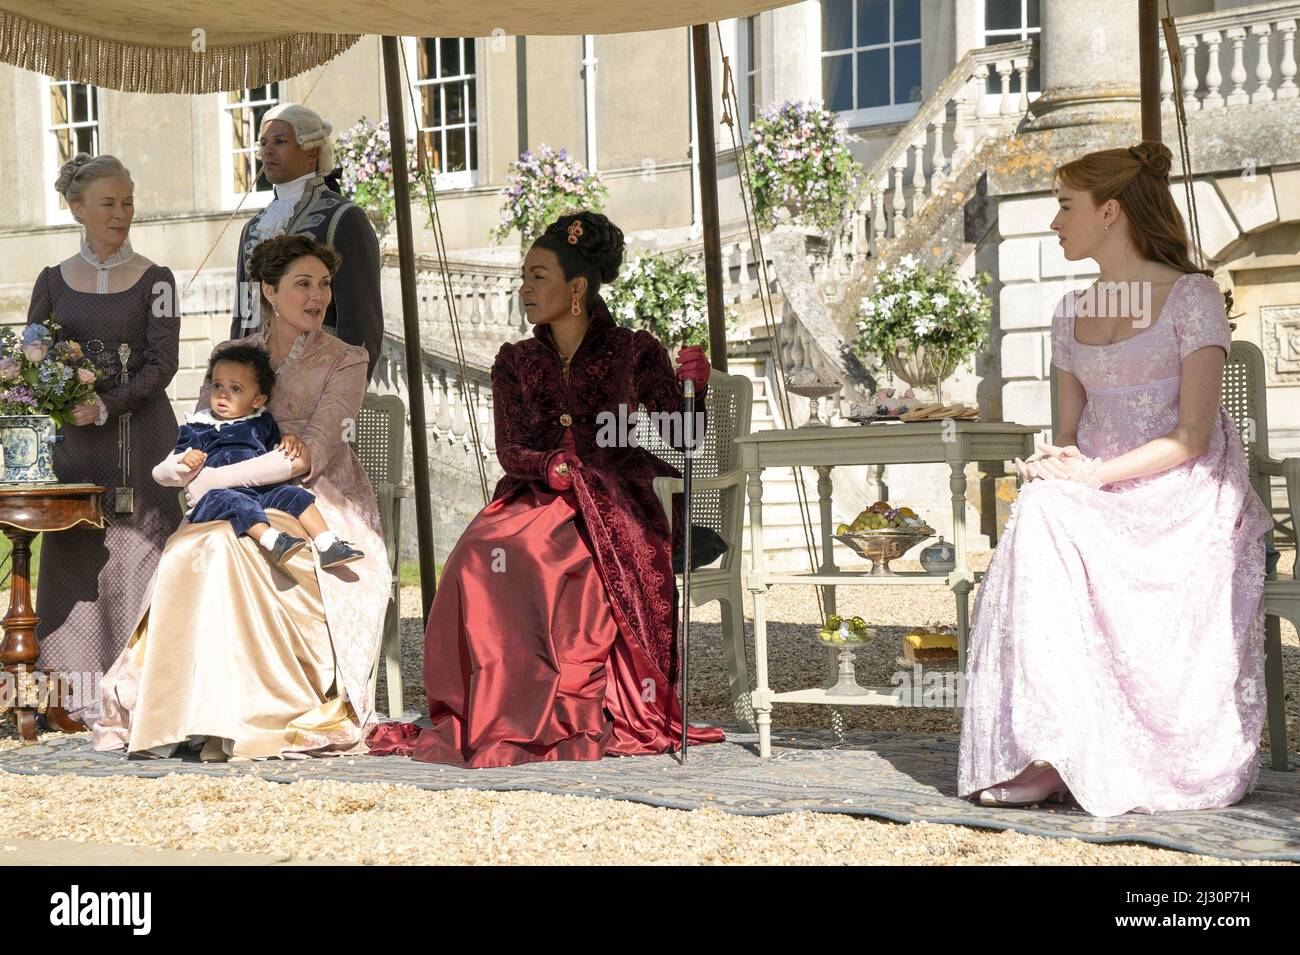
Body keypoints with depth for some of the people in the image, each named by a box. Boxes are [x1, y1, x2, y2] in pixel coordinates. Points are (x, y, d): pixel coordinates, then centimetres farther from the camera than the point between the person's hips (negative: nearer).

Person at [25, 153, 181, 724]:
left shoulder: (153, 281, 2)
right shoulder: (54, 282, 9)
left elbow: (162, 364, -6)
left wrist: (106, 407, -17)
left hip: (139, 435, -2)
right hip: (75, 442, 2)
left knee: (135, 556, -4)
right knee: (75, 558, 0)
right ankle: (84, 693, 5)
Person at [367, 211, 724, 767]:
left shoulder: (634, 354, 9)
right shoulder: (515, 362, 16)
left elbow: (681, 439, 1)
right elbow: (509, 449, 4)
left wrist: (692, 386, -19)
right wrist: (551, 466, -18)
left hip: (611, 500, -3)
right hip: (535, 497, 3)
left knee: (538, 550, -35)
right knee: (485, 548, -31)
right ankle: (491, 714, -27)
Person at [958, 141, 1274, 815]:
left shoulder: (1192, 297, -3)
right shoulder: (1074, 311, 18)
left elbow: (1192, 437, -11)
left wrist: (1097, 475, -21)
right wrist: (1050, 462, -6)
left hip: (1181, 497, -5)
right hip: (1100, 498, 5)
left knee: (1049, 518, -33)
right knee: (1040, 505, -30)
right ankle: (1048, 751, -33)